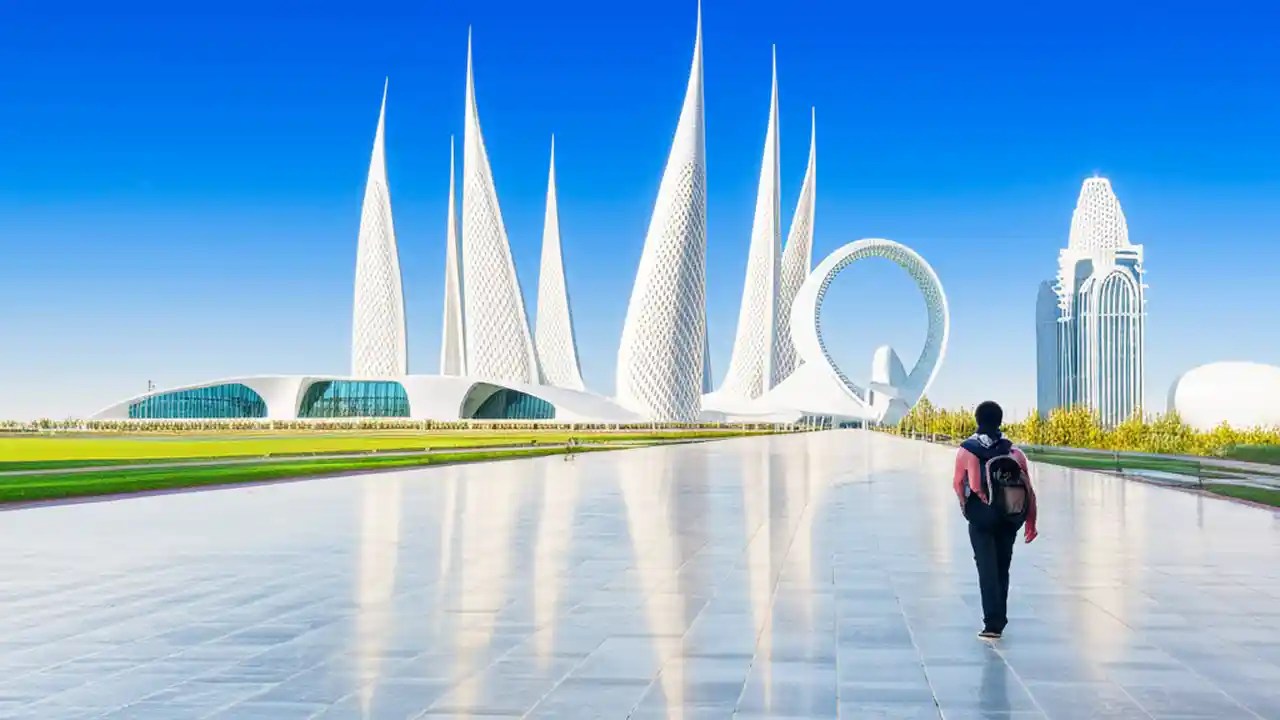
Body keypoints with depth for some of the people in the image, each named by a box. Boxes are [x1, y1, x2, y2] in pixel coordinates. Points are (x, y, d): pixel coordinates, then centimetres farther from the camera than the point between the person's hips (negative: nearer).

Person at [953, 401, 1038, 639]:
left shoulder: (966, 450, -5)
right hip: (1009, 518, 3)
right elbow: (1028, 490, 0)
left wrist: (965, 506, 27)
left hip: (981, 518, -3)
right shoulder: (1014, 451, 1)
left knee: (987, 569, -1)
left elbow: (958, 483, 6)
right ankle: (999, 618, 28)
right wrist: (1030, 523, 7)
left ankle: (993, 624, -11)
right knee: (1002, 569, 17)